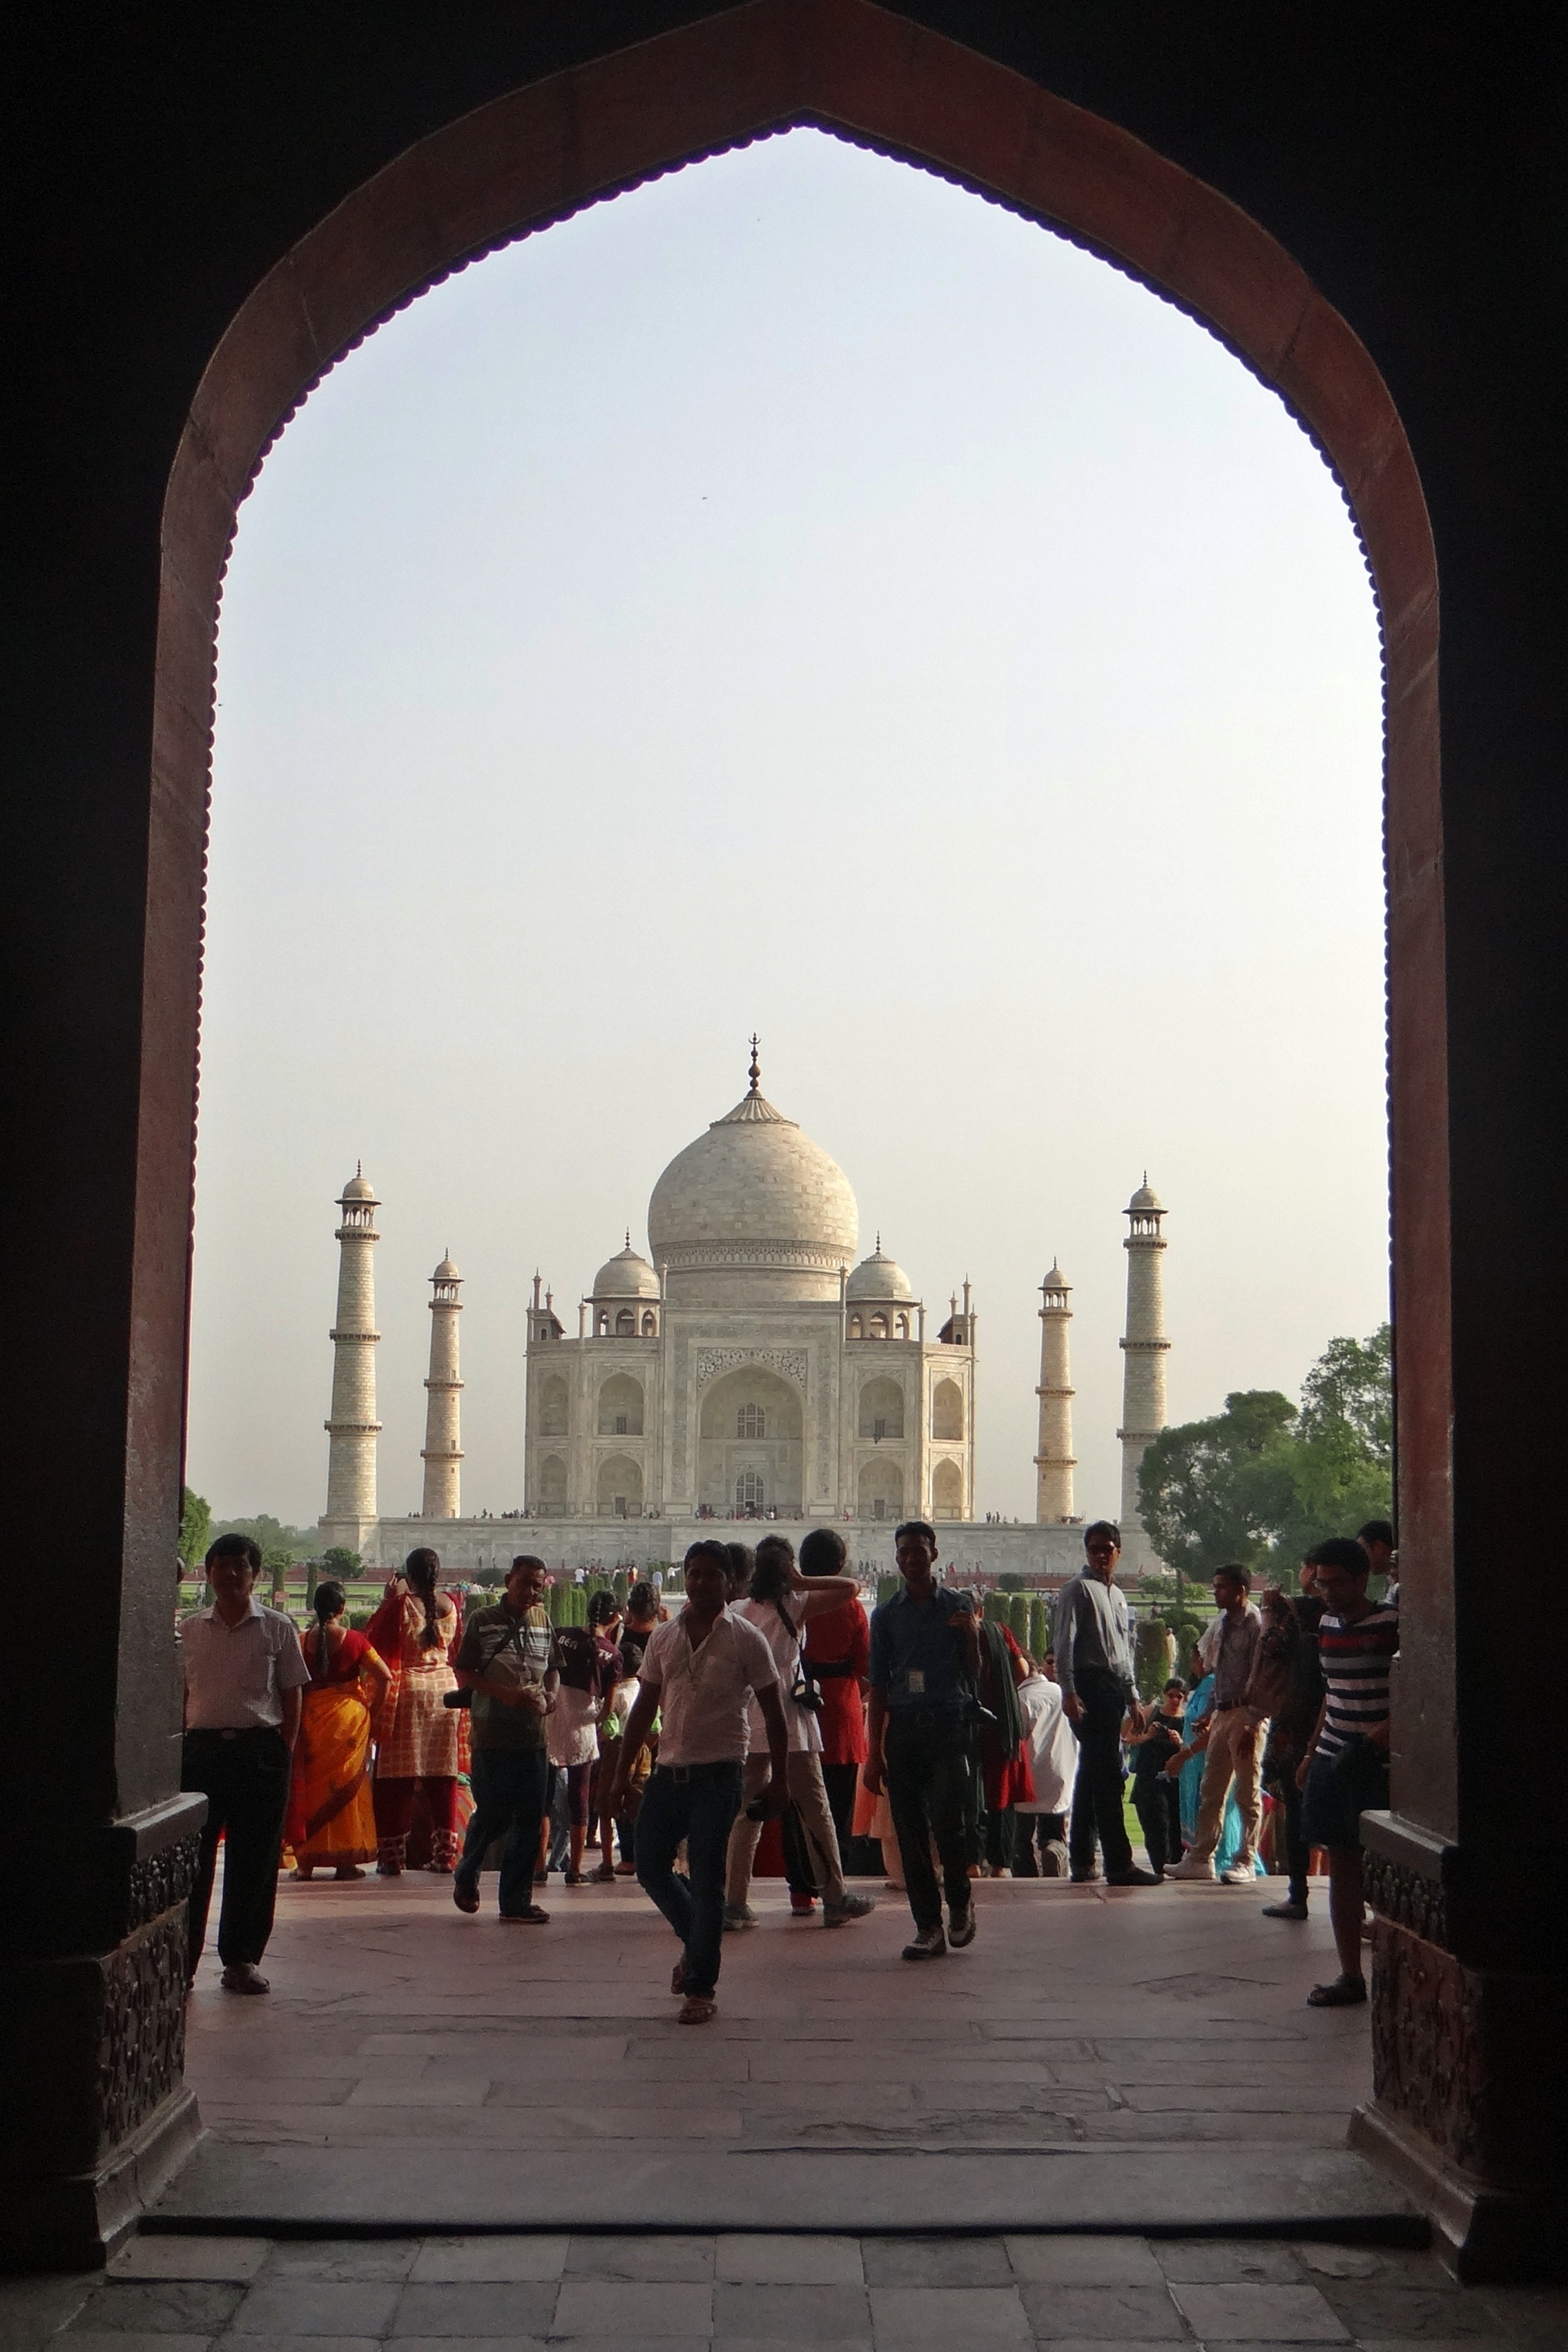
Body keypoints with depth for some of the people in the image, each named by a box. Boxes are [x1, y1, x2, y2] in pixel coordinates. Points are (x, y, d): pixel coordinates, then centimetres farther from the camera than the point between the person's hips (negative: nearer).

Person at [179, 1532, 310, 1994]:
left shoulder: (277, 1629, 3)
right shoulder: (191, 1630, 10)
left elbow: (291, 1699, 4)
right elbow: (181, 1696, 15)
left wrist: (282, 1756, -3)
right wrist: (180, 1748, 5)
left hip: (259, 1752, -2)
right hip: (201, 1748, 2)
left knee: (253, 1860, 3)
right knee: (190, 1856, 1)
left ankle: (242, 1958, 14)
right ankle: (181, 1957, 9)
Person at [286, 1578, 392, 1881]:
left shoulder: (304, 1641, -2)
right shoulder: (354, 1641, -6)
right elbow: (384, 1677, -8)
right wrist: (373, 1713, 3)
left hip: (311, 1719, 2)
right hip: (348, 1717, -1)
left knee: (311, 1785, 10)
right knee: (346, 1785, 6)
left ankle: (306, 1860, 10)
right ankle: (345, 1860, 6)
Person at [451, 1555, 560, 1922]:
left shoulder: (543, 1623, 11)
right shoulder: (482, 1622, -2)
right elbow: (464, 1674, -3)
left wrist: (550, 1694, 0)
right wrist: (506, 1695, -16)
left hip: (534, 1737, 4)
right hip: (492, 1736, -4)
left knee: (529, 1822, 3)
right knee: (492, 1816, -1)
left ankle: (516, 1899, 12)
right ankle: (466, 1876, 26)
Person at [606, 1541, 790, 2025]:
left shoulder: (745, 1639, -4)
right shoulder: (664, 1638, 8)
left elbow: (773, 1712, 0)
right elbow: (644, 1708, 14)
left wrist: (778, 1780, -4)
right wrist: (621, 1772, 11)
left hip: (718, 1774, -5)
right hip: (668, 1770, 5)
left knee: (706, 1880, -4)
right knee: (650, 1868, 6)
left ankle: (701, 1988, 6)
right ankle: (697, 1943, 32)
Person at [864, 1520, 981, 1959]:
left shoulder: (958, 1606, 7)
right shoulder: (886, 1614, 11)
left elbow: (974, 1675, 7)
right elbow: (878, 1686, 11)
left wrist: (970, 1636, -11)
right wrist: (874, 1753, 7)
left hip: (949, 1728, -2)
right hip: (903, 1729, 2)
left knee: (947, 1821, -13)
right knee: (910, 1833, 2)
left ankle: (960, 1901, 13)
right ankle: (929, 1927, 10)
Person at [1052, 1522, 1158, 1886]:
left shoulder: (1118, 1596, 21)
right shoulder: (1078, 1589, -5)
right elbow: (1064, 1644, -13)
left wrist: (1132, 1698, 21)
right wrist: (1069, 1692, -22)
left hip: (1114, 1687, 9)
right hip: (1090, 1685, -9)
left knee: (1092, 1775, 12)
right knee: (1107, 1775, -11)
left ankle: (1081, 1861, 18)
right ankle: (1119, 1865, -13)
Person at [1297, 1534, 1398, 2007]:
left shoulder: (1392, 1623, -11)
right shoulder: (1328, 1624, 11)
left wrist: (1377, 1740, -23)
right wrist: (1313, 1751, 20)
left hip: (1378, 1766, -7)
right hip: (1333, 1759, 7)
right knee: (1341, 1867, 8)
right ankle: (1350, 1976, 13)